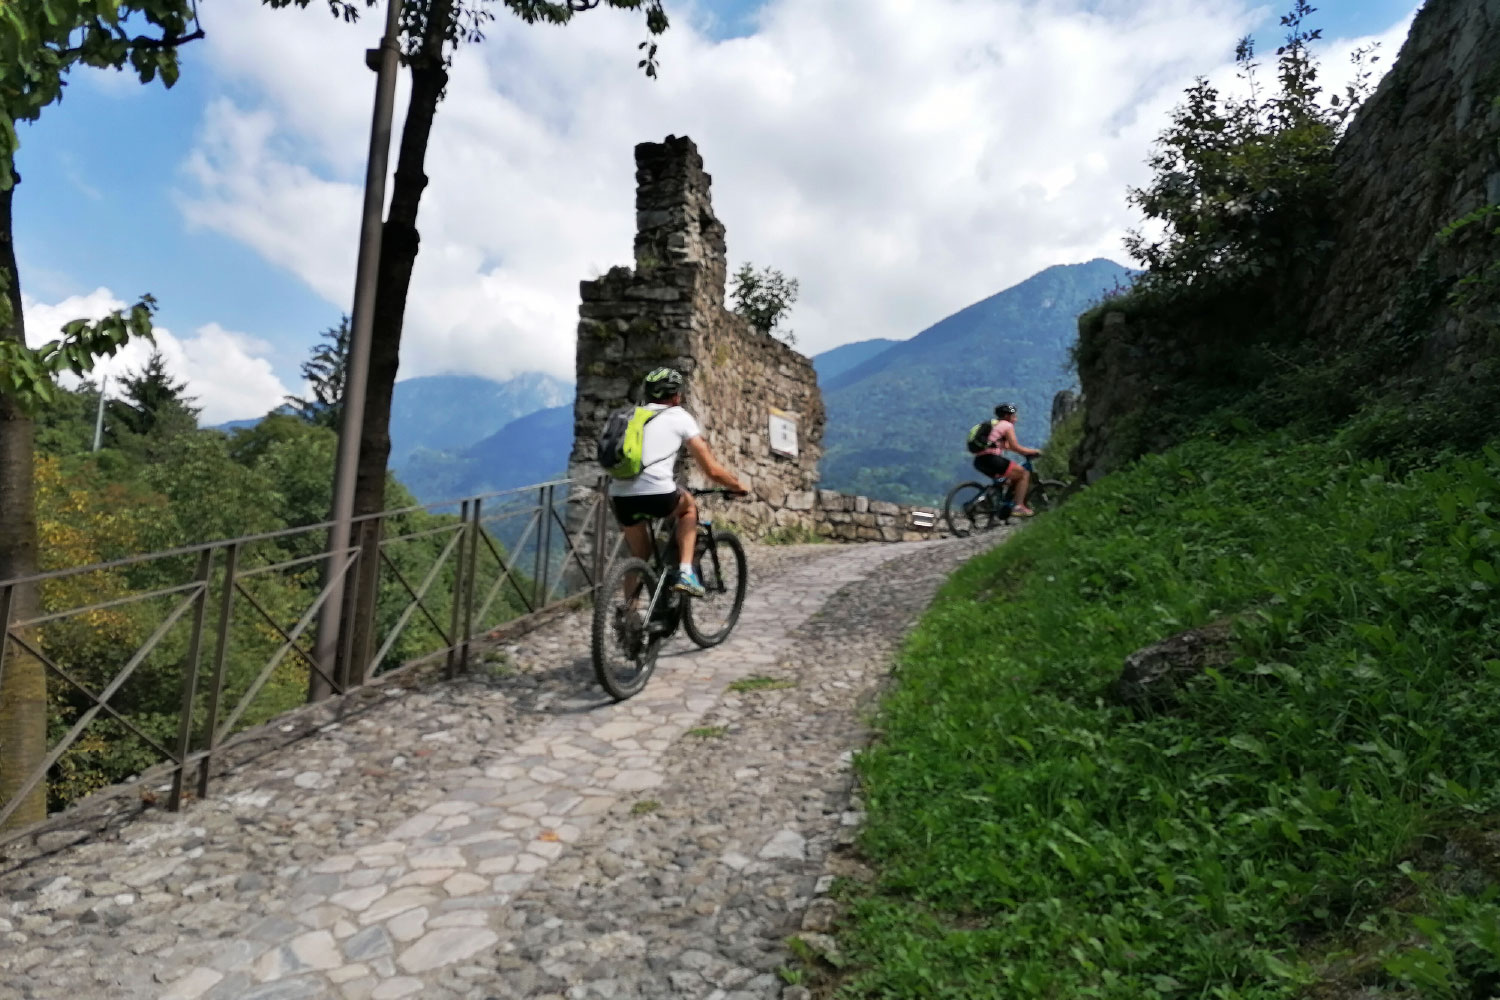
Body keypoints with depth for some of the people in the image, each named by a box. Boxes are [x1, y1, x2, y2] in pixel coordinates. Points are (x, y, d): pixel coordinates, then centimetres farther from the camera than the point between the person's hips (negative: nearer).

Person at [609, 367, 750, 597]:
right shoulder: (679, 416, 11)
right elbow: (712, 470, 9)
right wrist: (740, 486, 26)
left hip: (620, 495, 5)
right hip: (656, 493, -4)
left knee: (639, 557, 26)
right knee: (689, 506, 29)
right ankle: (685, 573, 17)